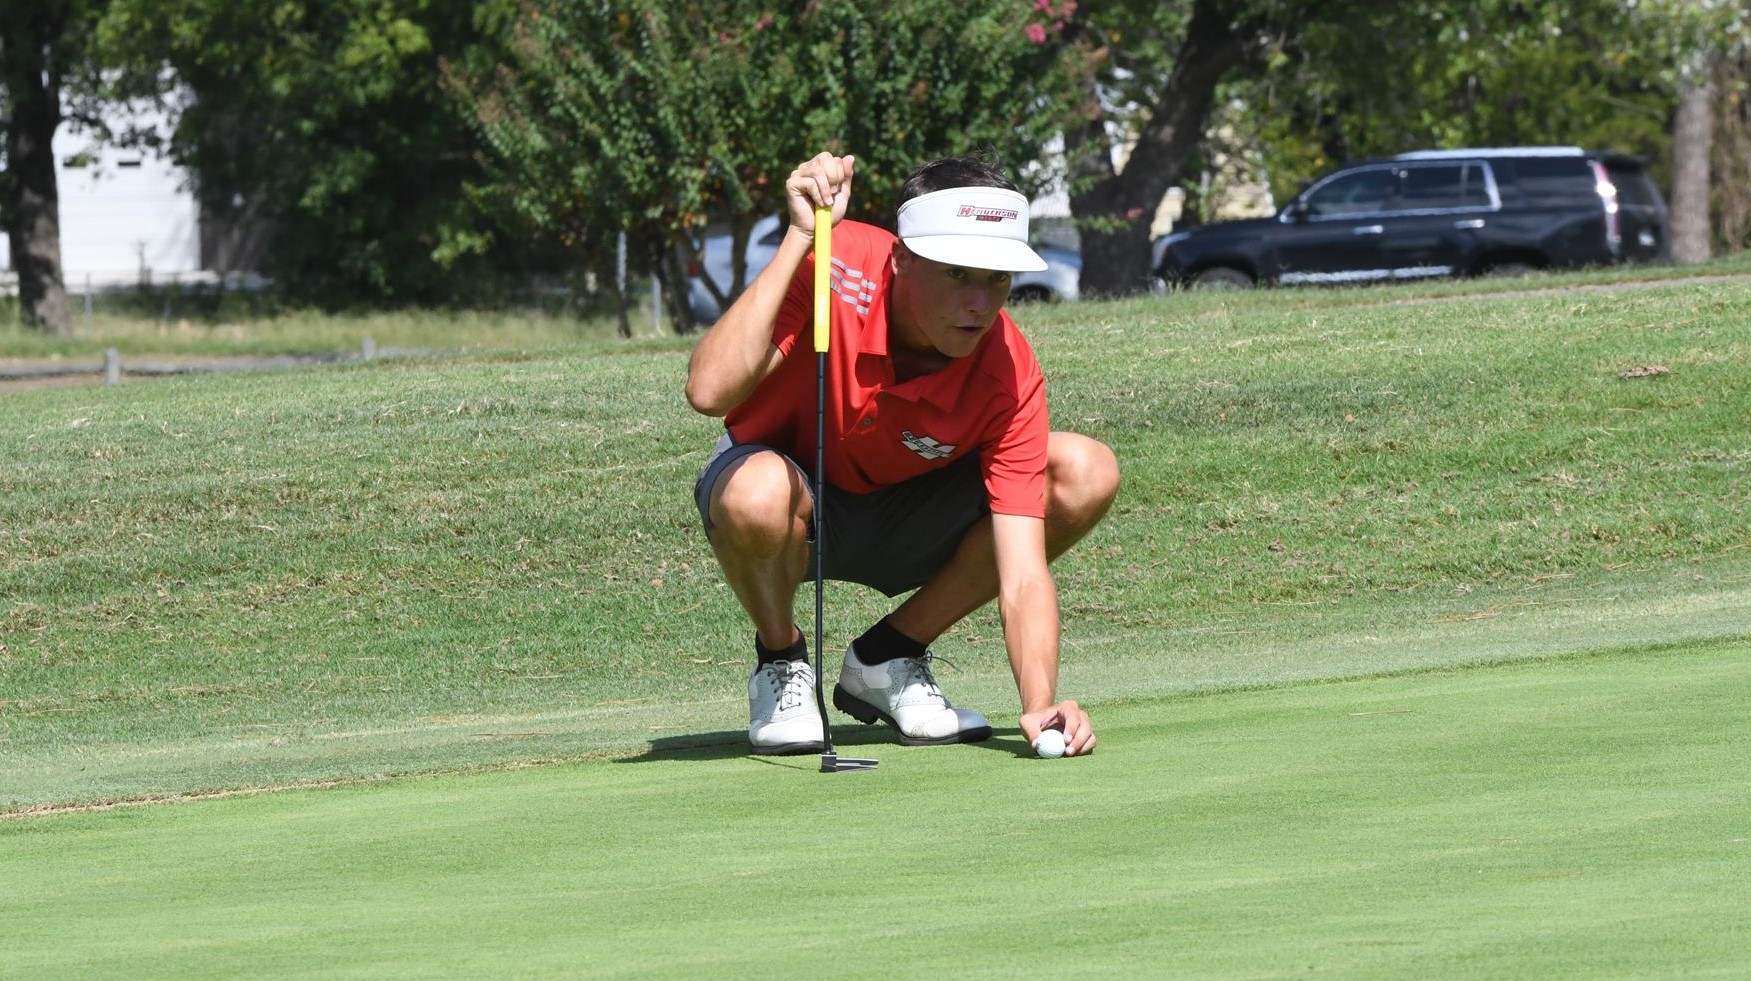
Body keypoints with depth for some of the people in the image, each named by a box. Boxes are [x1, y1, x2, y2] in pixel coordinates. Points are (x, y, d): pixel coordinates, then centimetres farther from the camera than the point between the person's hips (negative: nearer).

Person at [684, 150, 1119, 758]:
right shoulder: (832, 269, -29)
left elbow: (1023, 576, -27)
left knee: (1086, 475, -18)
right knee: (758, 494, -41)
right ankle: (781, 662, -4)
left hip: (905, 520, 3)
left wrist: (1040, 707, -45)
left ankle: (886, 660, 1)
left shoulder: (1010, 378, -24)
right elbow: (709, 391, -44)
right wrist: (800, 238, -45)